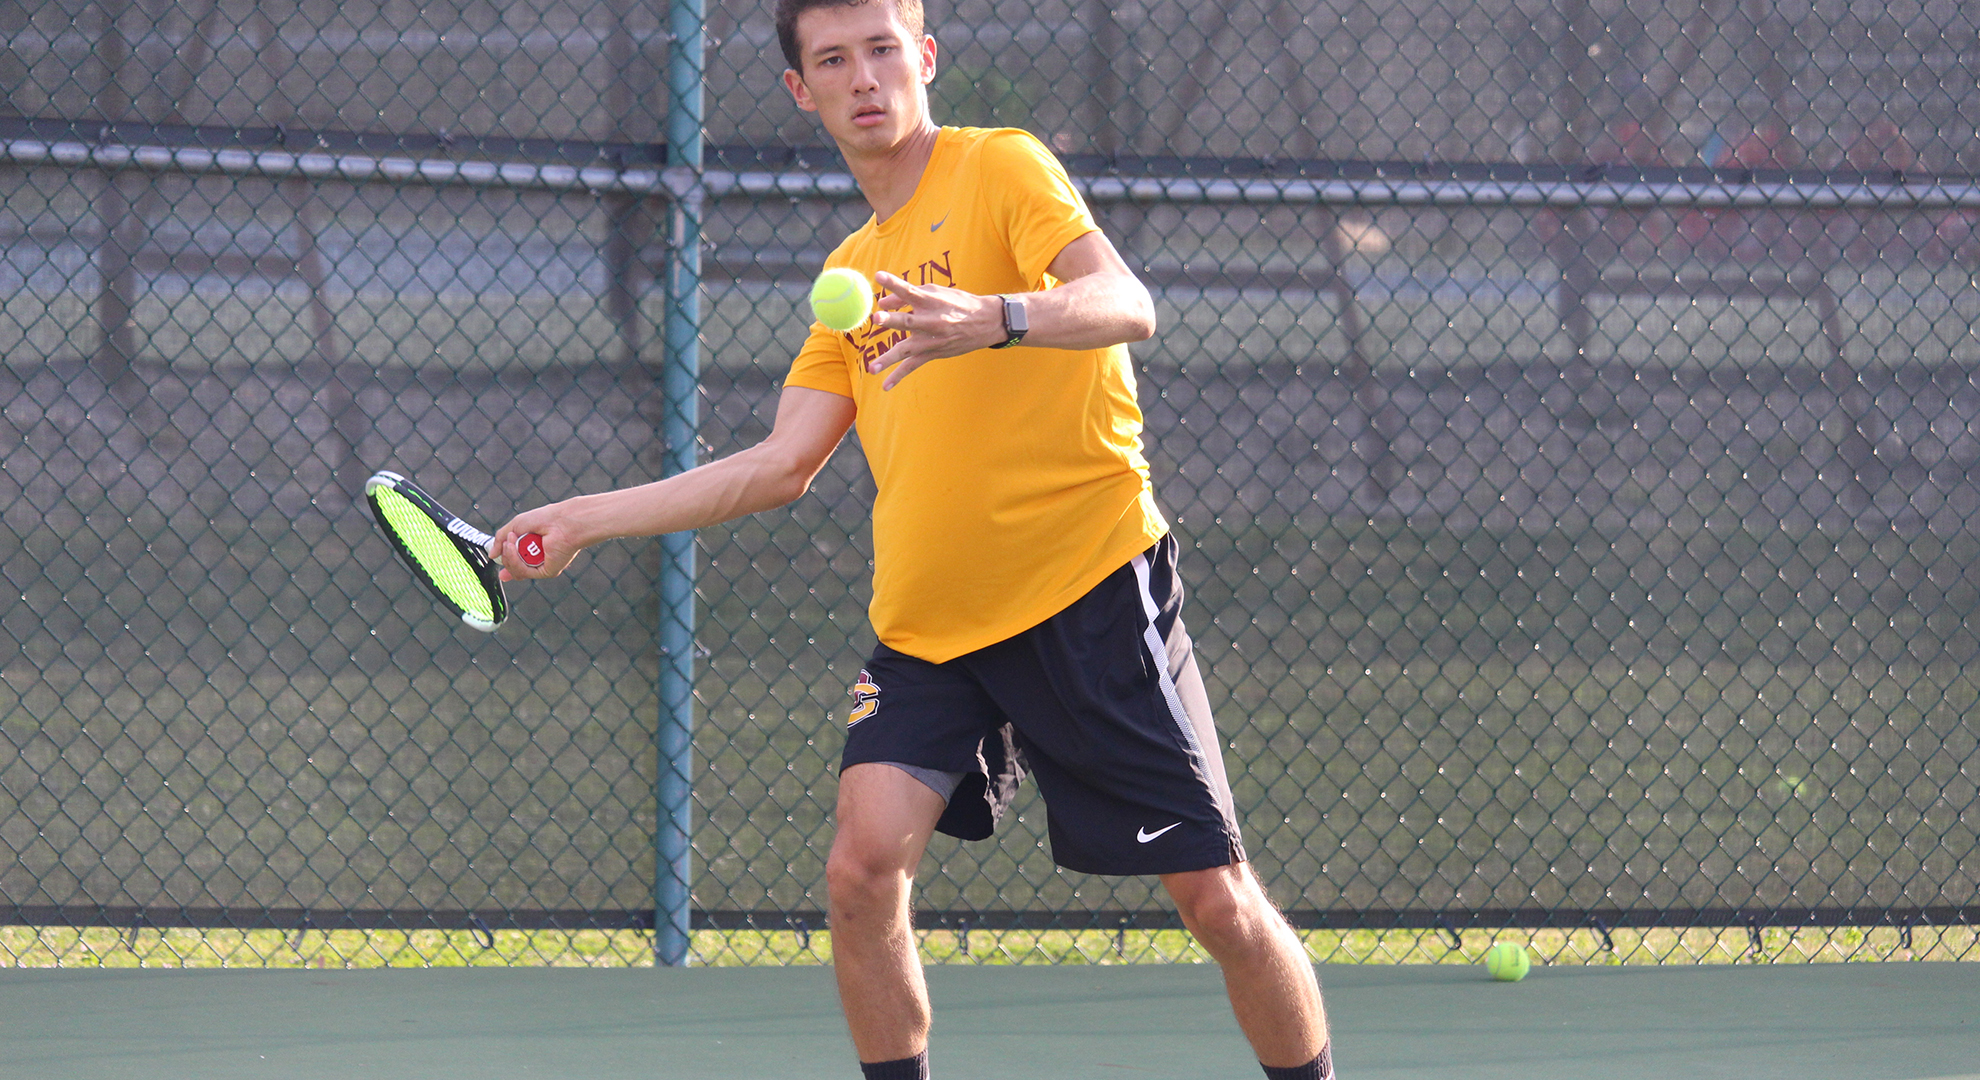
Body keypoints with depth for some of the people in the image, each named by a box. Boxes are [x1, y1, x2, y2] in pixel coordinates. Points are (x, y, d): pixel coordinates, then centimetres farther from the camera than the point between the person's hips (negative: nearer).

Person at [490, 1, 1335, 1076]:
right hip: (926, 625, 6)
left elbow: (1126, 304, -20)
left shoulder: (1000, 169, -4)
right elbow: (780, 466, 18)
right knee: (862, 869, -13)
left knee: (1217, 898, -6)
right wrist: (585, 520, 17)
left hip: (1089, 590, -6)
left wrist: (991, 320, -40)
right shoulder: (850, 275, 17)